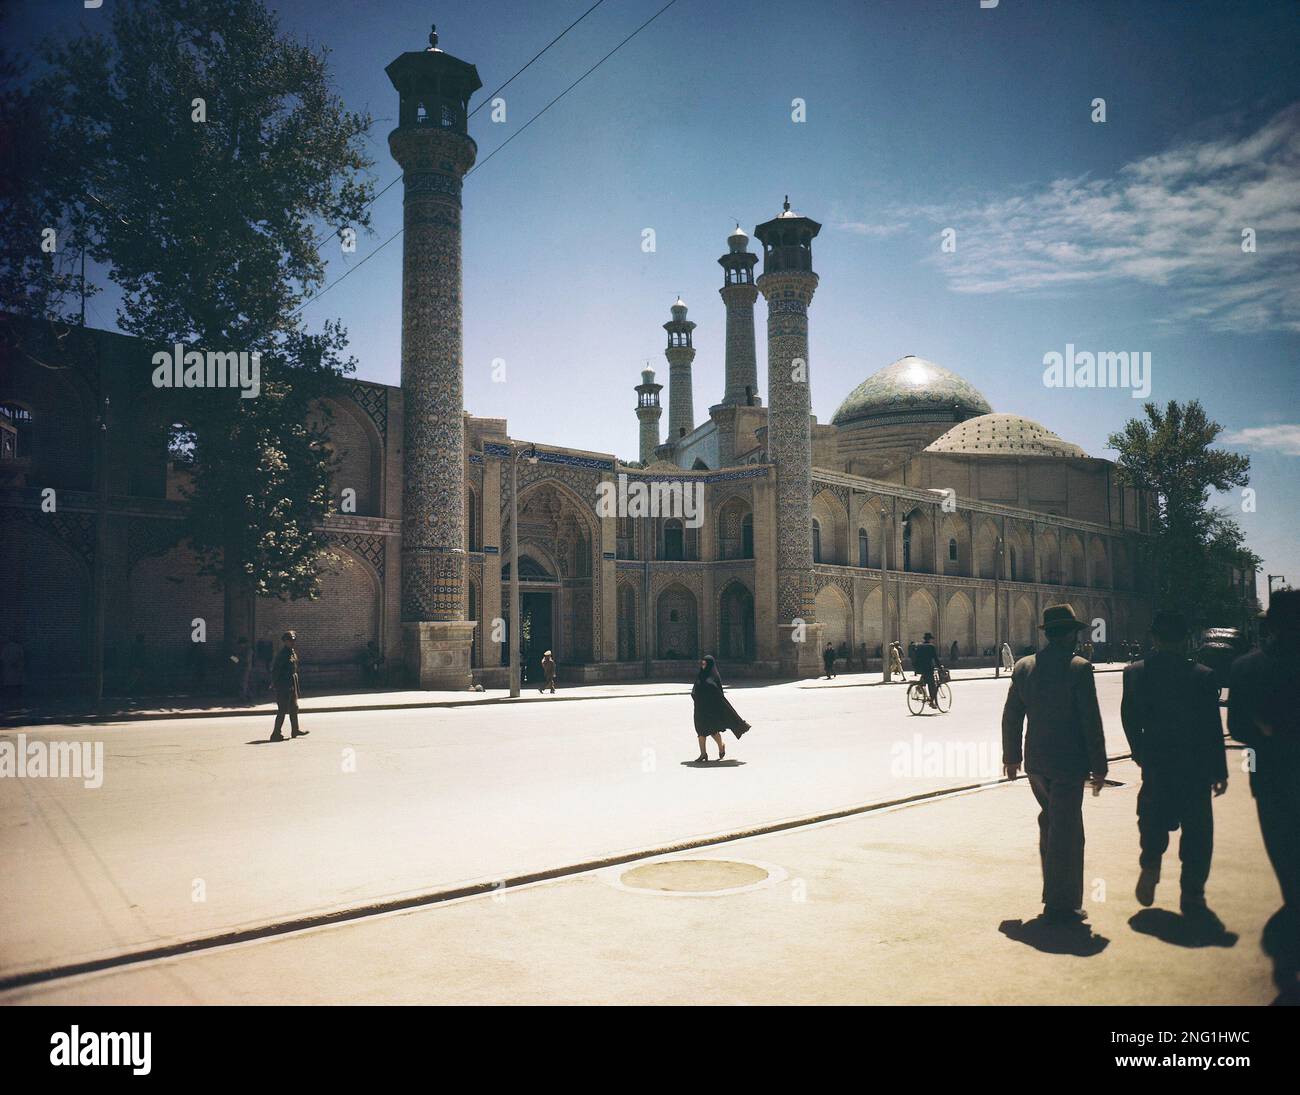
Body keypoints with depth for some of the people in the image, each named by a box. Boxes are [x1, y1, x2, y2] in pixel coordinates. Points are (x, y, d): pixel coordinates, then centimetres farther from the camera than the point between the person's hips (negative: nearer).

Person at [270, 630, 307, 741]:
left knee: (294, 708, 17)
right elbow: (275, 669, -19)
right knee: (282, 710, -6)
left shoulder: (293, 652, 10)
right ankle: (276, 733, -1)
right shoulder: (283, 654, -18)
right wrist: (274, 683, -18)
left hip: (292, 685, 10)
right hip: (283, 685, -10)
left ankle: (295, 730, 27)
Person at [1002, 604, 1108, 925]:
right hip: (1068, 763, -6)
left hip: (1035, 763, 6)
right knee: (1065, 831, 2)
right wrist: (1099, 767, -5)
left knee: (1051, 823, 21)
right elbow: (1091, 721, -12)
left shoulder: (1023, 666, 3)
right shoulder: (1078, 668, -13)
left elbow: (1011, 716, 8)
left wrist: (1011, 756, 18)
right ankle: (1061, 905, 10)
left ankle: (1054, 894, 31)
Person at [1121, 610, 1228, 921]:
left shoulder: (1133, 673, -5)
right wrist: (1219, 772, 1)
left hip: (1154, 764, 2)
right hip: (1194, 766, -2)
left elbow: (1129, 720, 3)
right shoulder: (1202, 676, -12)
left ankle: (1150, 866, 3)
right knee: (1196, 830, 9)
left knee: (1154, 822, 22)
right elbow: (1212, 728, -8)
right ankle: (1192, 897, 12)